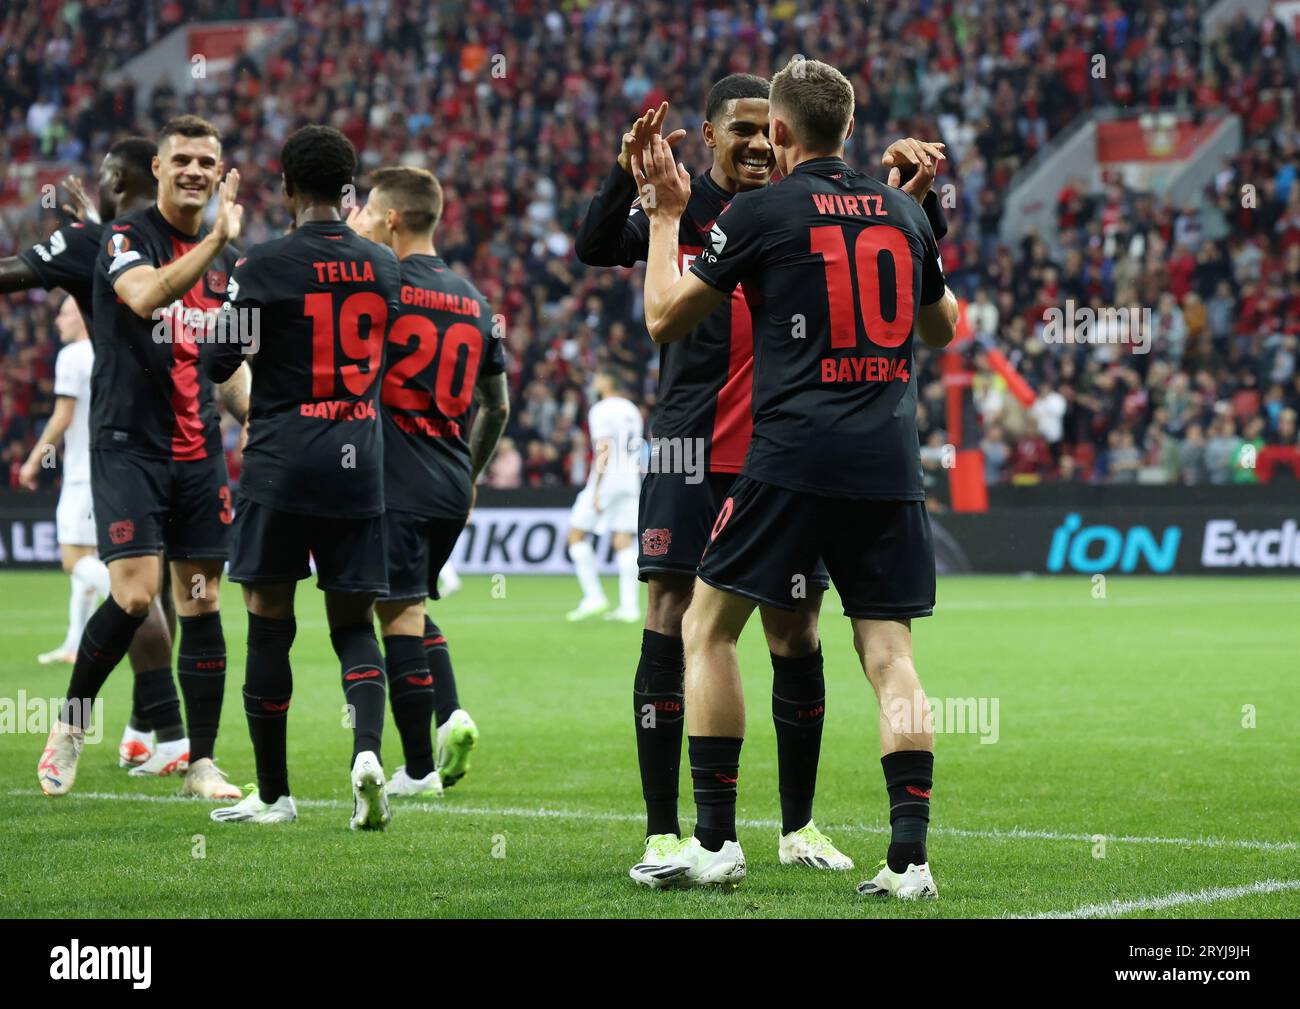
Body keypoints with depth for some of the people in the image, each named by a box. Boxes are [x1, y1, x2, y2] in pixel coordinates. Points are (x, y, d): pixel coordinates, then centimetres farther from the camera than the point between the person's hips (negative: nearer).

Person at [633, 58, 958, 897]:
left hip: (794, 457, -4)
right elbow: (942, 327, 28)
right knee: (889, 655, 5)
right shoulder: (902, 211, 12)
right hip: (891, 462, 4)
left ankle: (716, 842, 6)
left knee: (708, 631, 9)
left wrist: (667, 215, 19)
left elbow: (665, 318, 7)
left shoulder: (760, 211, -1)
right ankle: (910, 856, -5)